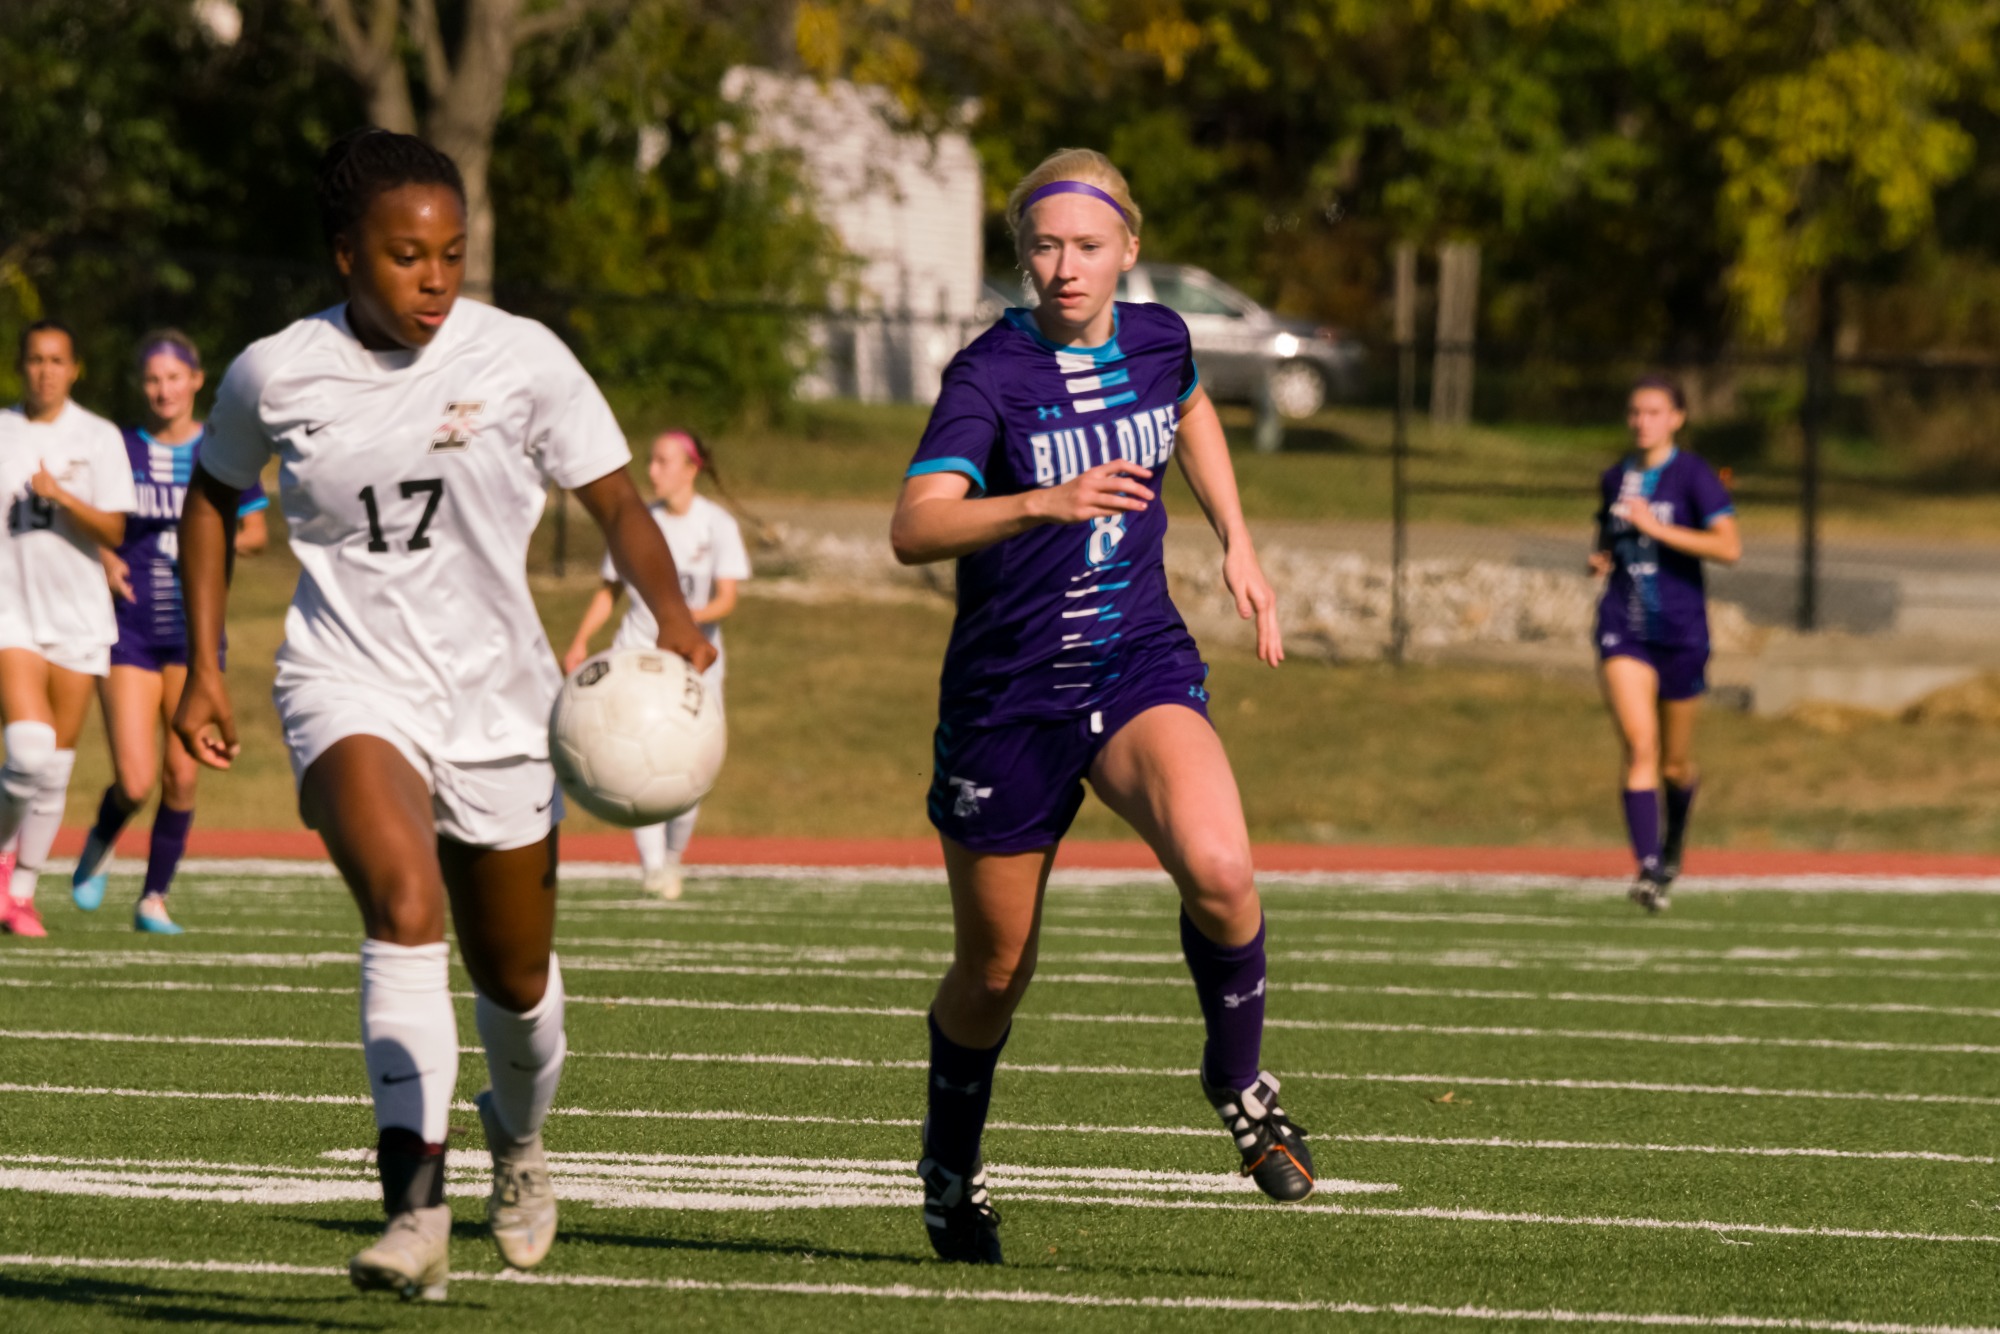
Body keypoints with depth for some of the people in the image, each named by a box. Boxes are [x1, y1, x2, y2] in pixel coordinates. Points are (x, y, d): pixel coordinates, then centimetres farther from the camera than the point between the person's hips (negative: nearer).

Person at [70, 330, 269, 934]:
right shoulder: (120, 449, 2)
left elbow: (256, 532, 10)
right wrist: (104, 560, -8)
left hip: (194, 631, 1)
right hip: (130, 630, -1)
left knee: (181, 776, -3)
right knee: (134, 782, -9)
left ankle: (155, 897, 13)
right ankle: (101, 843, 24)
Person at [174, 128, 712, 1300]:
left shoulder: (521, 359, -8)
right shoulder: (275, 377, -5)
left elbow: (616, 502, -5)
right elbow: (214, 496, 14)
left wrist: (672, 614, -24)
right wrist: (203, 667, 11)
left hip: (497, 694, 2)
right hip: (350, 685, -2)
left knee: (515, 977, 14)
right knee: (404, 905, -29)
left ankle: (518, 1135, 49)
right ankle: (418, 1207, -34)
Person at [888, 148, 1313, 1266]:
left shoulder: (1156, 339, 0)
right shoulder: (990, 375, -15)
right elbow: (915, 528, -32)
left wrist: (1238, 543, 21)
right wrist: (1047, 501, -45)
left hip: (1142, 666, 2)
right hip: (1008, 694, -2)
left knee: (1218, 869, -28)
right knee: (995, 971, 9)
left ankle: (1238, 1076, -1)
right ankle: (950, 1163, 38)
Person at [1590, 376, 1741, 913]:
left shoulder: (1693, 476, -6)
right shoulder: (1615, 479, 9)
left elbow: (1730, 547, -18)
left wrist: (1658, 528, -22)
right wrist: (1599, 560, 5)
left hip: (1680, 631, -2)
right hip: (1623, 627, 2)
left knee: (1675, 762, 12)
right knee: (1640, 747, -17)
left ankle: (1674, 844, 42)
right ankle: (1648, 870, -25)